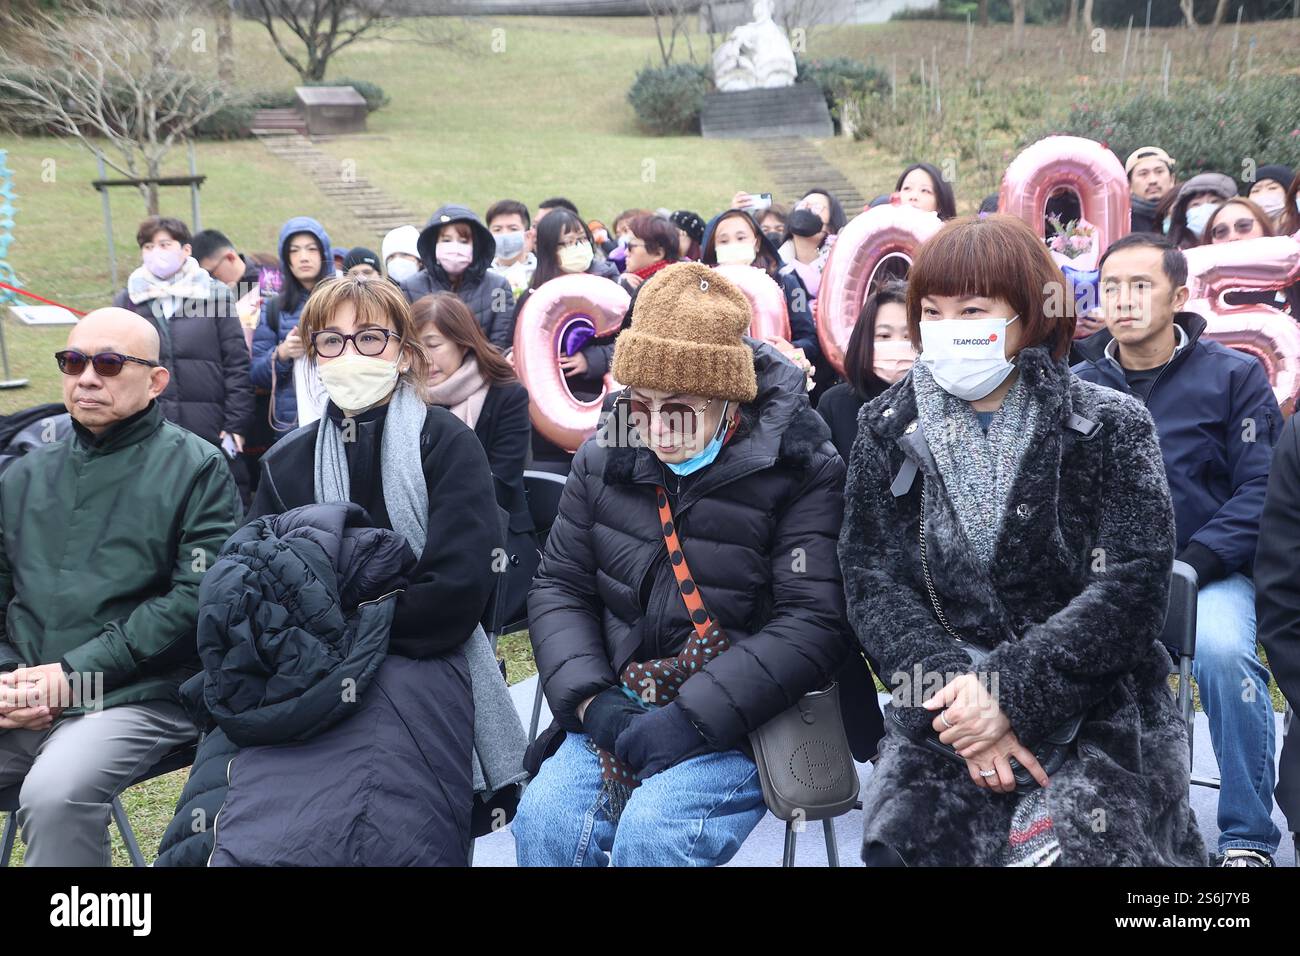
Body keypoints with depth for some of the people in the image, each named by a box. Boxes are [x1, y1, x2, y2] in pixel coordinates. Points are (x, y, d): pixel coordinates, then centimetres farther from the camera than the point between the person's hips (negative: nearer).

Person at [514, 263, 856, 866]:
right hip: (619, 709, 4)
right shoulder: (605, 460, 5)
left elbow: (813, 623, -16)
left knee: (652, 835, -28)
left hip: (744, 719, -4)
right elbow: (560, 589, 10)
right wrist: (590, 698, -8)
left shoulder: (800, 471, -10)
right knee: (545, 819, -20)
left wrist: (694, 716, -21)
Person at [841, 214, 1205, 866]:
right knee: (903, 837, -24)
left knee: (1056, 846, -26)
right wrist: (954, 687, -17)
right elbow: (872, 584, -1)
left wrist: (1009, 694, -19)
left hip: (1096, 702, -1)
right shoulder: (886, 430, 5)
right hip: (945, 707, 2)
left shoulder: (1111, 428, -1)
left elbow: (1131, 591, -9)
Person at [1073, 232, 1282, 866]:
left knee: (1222, 652, -32)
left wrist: (1189, 567, -16)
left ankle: (1249, 837, -11)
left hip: (1209, 569, -2)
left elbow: (1260, 489, -4)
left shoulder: (1234, 375, 2)